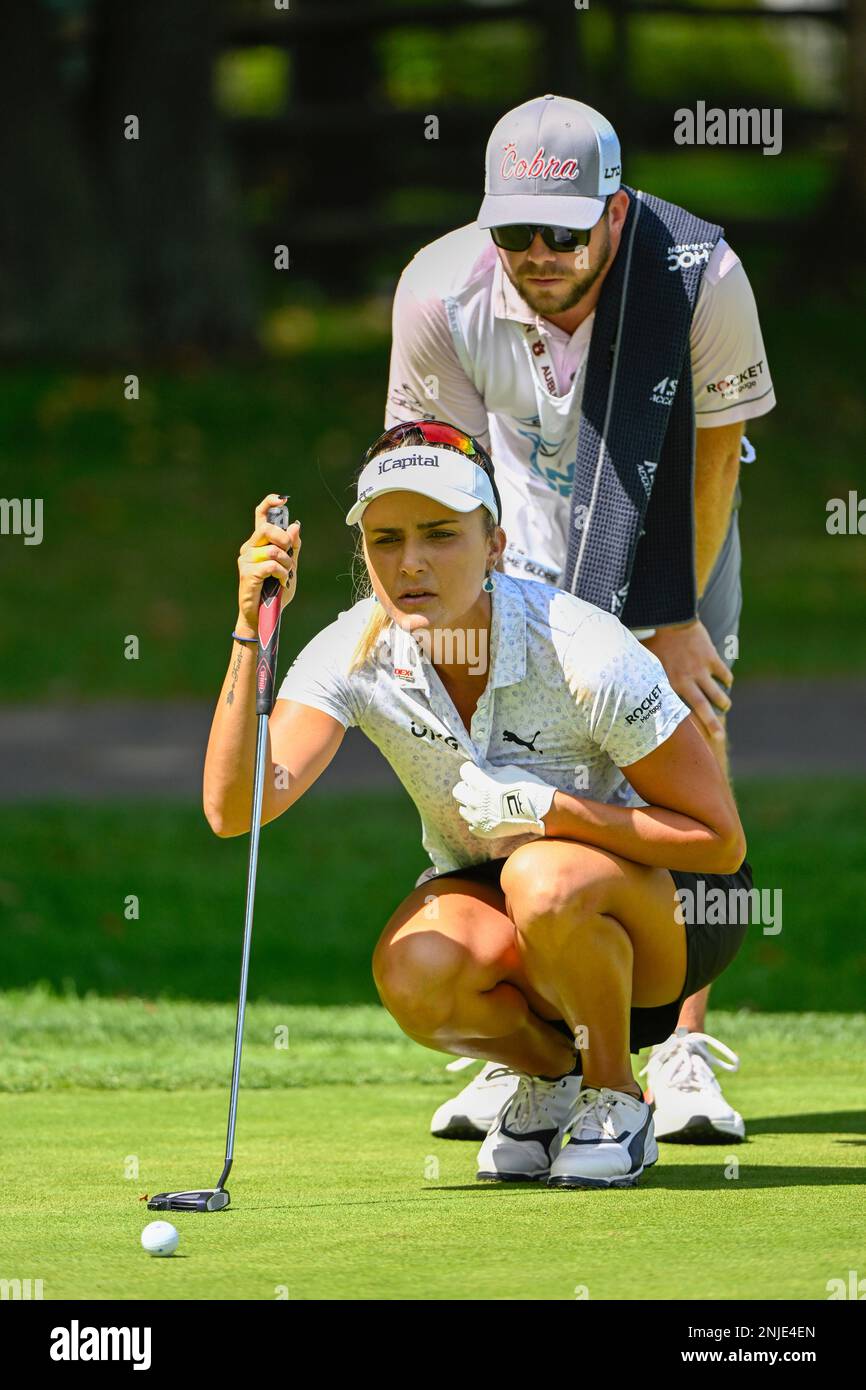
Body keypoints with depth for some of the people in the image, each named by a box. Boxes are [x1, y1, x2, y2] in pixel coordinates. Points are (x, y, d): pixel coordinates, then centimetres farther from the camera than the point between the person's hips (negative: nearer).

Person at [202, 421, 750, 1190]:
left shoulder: (581, 651, -27)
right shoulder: (356, 656, -17)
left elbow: (719, 838, -20)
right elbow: (236, 807, -31)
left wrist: (546, 807, -31)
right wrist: (251, 631, -40)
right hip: (481, 886, 3)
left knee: (544, 880, -37)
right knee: (413, 971, -31)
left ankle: (616, 1097, -9)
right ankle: (551, 1071, 3)